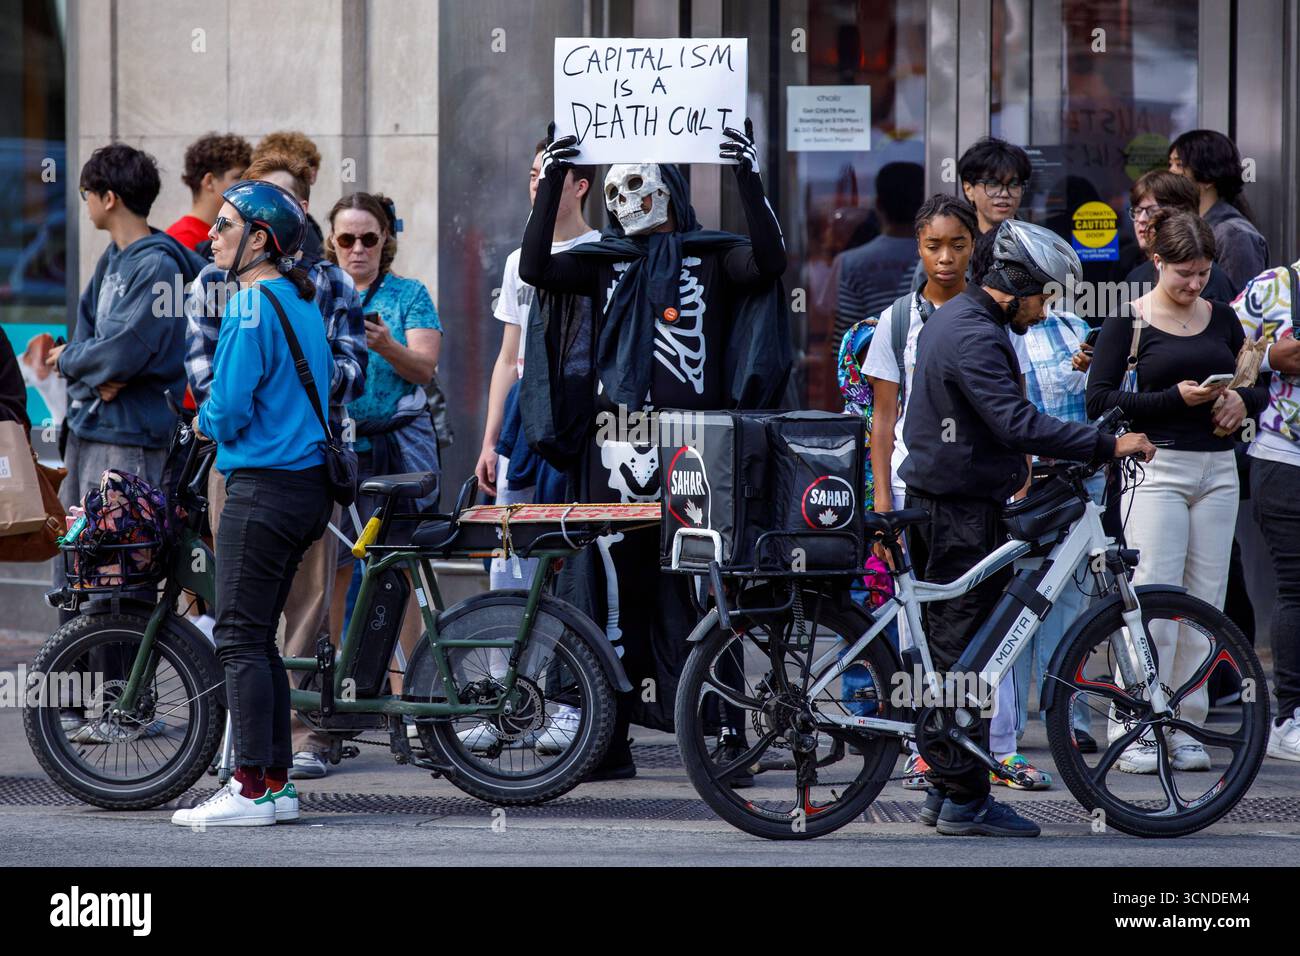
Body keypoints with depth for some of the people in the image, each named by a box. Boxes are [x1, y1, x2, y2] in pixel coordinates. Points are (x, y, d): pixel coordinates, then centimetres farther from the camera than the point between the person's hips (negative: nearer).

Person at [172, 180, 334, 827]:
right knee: (259, 639, 14)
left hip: (263, 485, -9)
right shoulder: (303, 301, 14)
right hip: (309, 482, 9)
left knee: (240, 638, -6)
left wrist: (204, 423, 4)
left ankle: (251, 790, -7)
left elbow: (229, 408, -18)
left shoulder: (252, 304, -14)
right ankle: (276, 782, 16)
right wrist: (220, 421, 19)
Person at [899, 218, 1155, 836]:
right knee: (967, 651, -6)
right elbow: (1017, 423, -29)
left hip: (935, 501, 11)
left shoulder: (951, 317, 15)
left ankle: (943, 790, 20)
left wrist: (1015, 461, 26)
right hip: (963, 512, -11)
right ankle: (965, 802, -3)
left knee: (948, 648, 14)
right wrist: (1108, 444, -29)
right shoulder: (976, 335, -20)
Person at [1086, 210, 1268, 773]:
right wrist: (1174, 398, -16)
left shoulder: (1221, 319, 13)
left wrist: (1241, 402, -2)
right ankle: (1133, 731, -4)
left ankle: (1185, 728, 11)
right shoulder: (1129, 322, -2)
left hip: (1216, 470, 5)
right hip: (1157, 468, -5)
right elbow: (1099, 401, -8)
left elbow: (1256, 386, 22)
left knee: (1205, 600, 4)